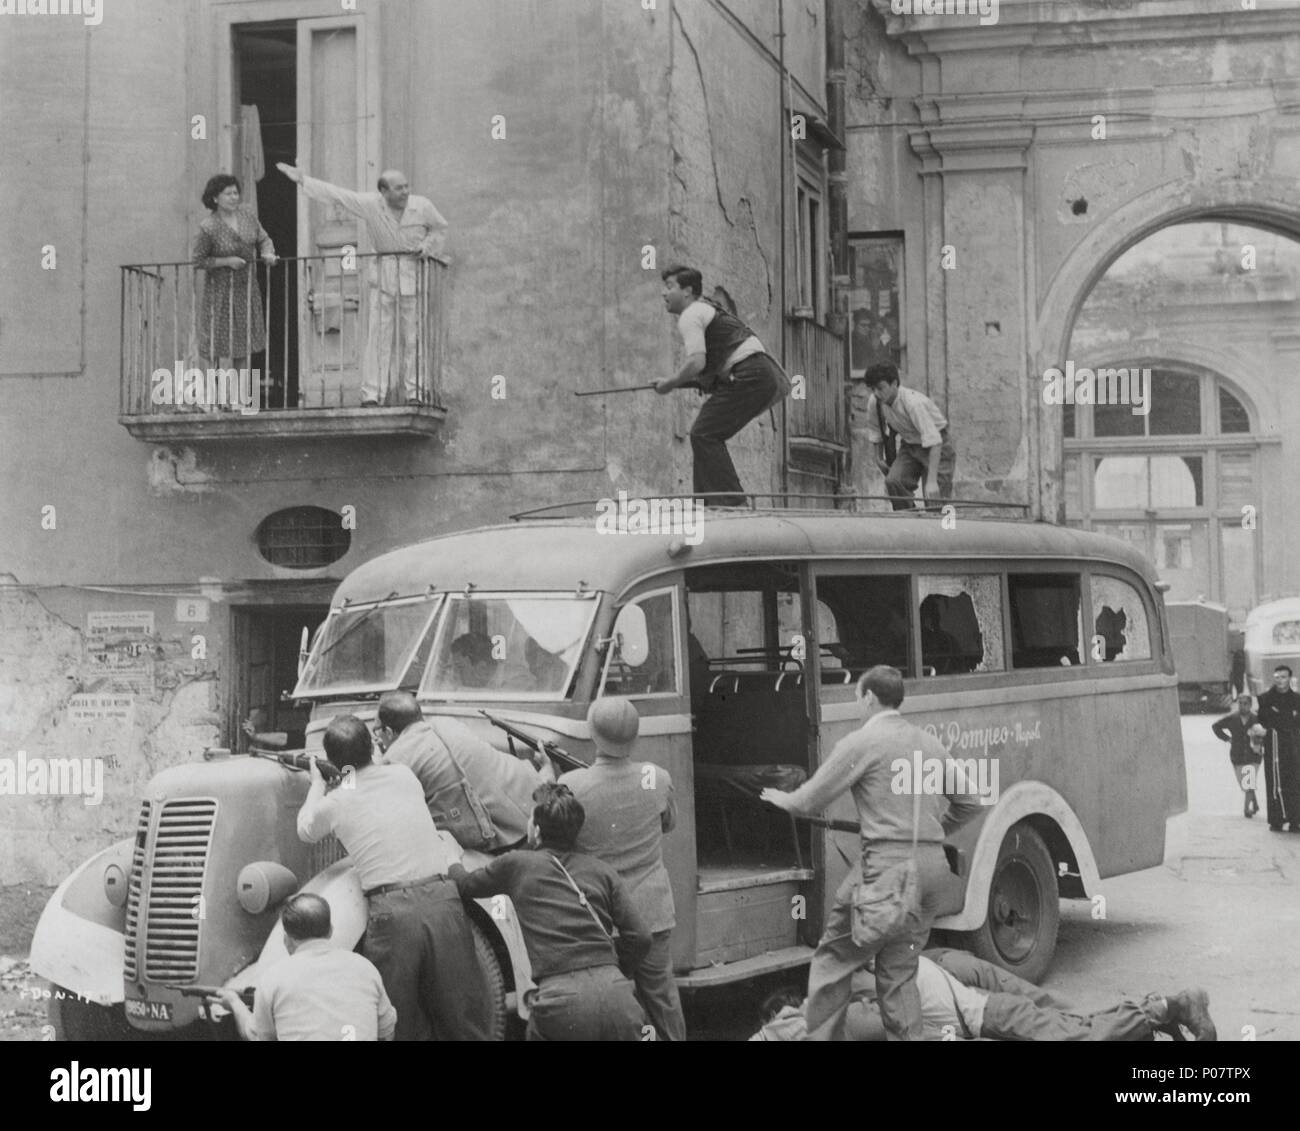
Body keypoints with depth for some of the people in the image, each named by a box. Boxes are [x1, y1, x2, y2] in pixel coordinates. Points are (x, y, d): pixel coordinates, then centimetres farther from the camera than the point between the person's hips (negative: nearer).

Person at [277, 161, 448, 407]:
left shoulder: (423, 206, -4)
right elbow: (336, 194, -3)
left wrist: (427, 246, -5)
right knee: (379, 335, -3)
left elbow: (440, 229, 13)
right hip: (383, 275, 0)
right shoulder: (370, 204, -6)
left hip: (413, 274, 0)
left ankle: (415, 392, 9)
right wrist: (302, 180, -5)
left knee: (412, 336, 1)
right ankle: (372, 394, -1)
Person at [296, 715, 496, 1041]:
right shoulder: (404, 776, 11)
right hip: (442, 900, 2)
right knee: (464, 1017, 10)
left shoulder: (334, 804, 5)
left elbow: (306, 831, 29)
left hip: (391, 912, -2)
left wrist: (317, 783, 43)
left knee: (398, 1025, 10)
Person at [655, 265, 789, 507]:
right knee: (708, 435, 14)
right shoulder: (706, 308, 27)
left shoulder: (690, 316, -5)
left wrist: (670, 383, -5)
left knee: (704, 434, -10)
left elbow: (697, 362, -19)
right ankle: (708, 500, 13)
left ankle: (730, 500, -16)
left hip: (749, 376, -10)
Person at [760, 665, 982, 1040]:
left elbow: (810, 801, 0)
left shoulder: (862, 742, -4)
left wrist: (779, 798, 20)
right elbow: (969, 802, 19)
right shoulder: (931, 744, 14)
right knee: (899, 970, 13)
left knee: (833, 961, 5)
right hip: (934, 866, 6)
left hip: (887, 864, -6)